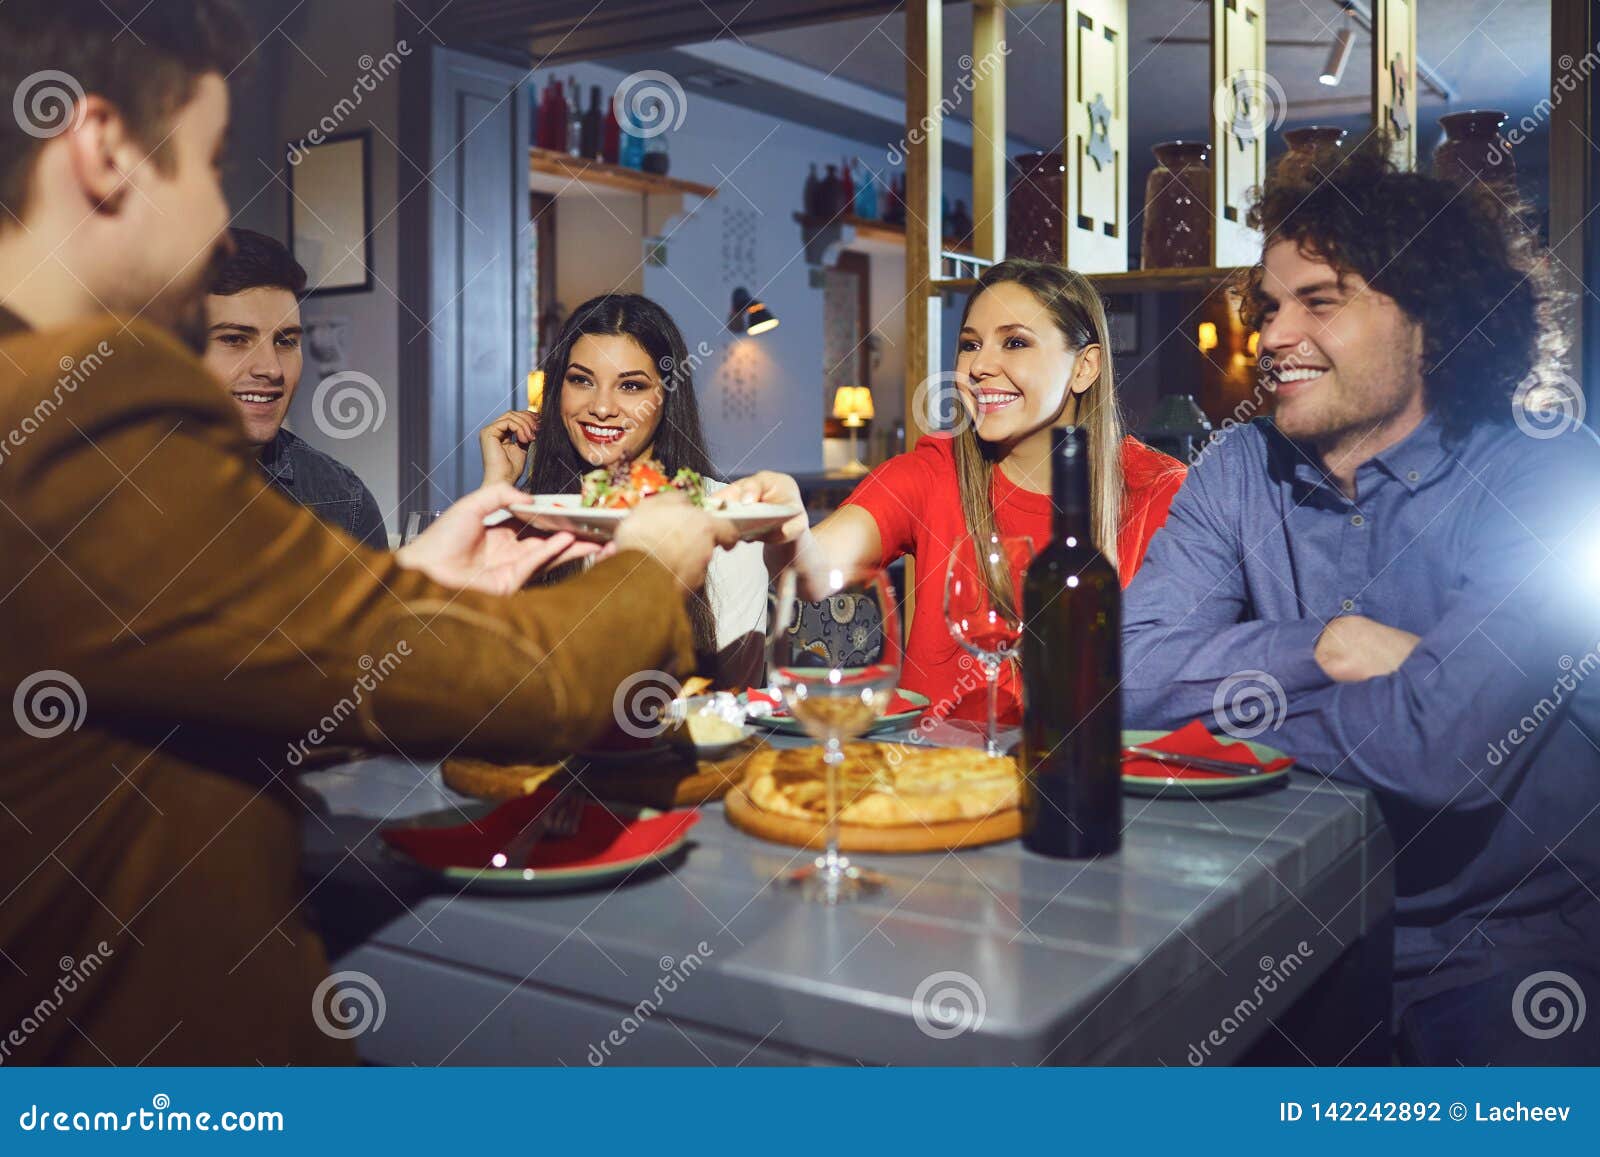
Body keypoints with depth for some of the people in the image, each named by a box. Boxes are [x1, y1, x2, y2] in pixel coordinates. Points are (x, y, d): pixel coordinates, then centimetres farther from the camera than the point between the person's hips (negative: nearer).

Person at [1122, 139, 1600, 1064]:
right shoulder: (1243, 470, 0)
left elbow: (1443, 745, -26)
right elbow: (1133, 672, -10)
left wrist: (1227, 687, -12)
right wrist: (1326, 646, -18)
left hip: (1500, 947, -3)